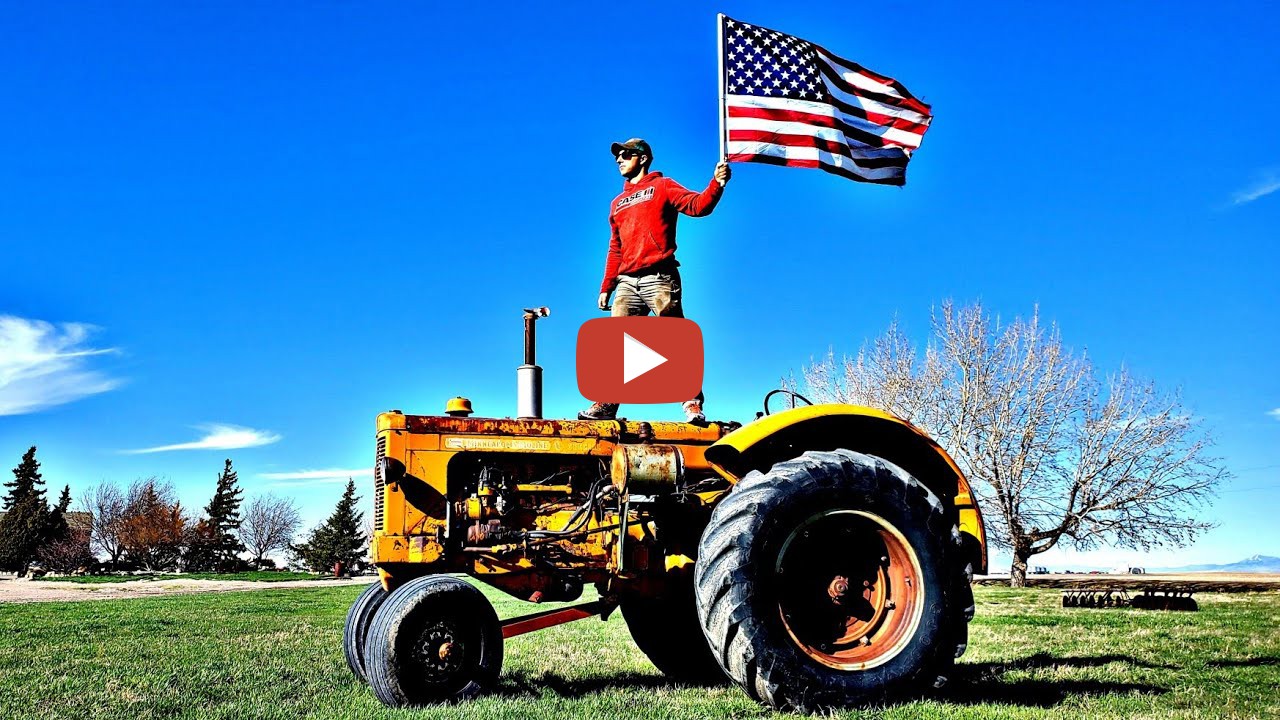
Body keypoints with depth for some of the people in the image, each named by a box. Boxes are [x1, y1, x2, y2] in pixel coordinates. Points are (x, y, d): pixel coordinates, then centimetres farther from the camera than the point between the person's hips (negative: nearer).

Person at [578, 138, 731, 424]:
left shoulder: (662, 187, 10)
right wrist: (606, 288, 19)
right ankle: (605, 405, -1)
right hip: (627, 282, 6)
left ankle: (692, 405, -11)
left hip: (659, 278, -6)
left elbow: (697, 205, -6)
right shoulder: (618, 203, 28)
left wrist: (717, 183, -24)